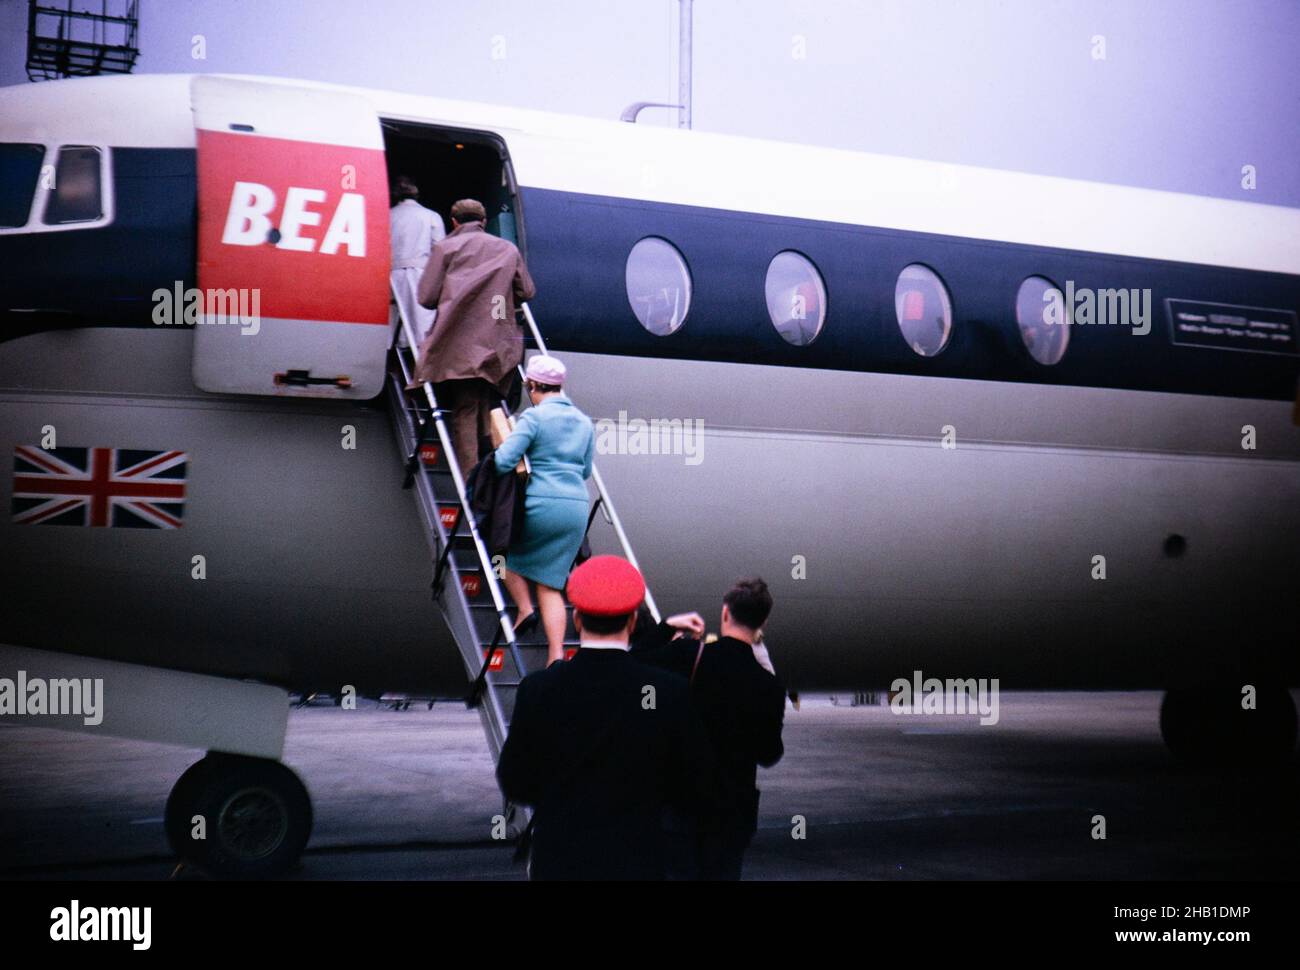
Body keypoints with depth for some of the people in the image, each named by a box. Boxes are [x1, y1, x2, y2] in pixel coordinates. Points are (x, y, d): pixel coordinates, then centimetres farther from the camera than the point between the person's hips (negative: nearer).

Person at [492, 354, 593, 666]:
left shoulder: (534, 417, -6)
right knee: (550, 583, 9)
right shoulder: (584, 421, 14)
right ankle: (556, 655, -6)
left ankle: (524, 608, 7)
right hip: (577, 508, 5)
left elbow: (503, 462, -13)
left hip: (541, 506, -5)